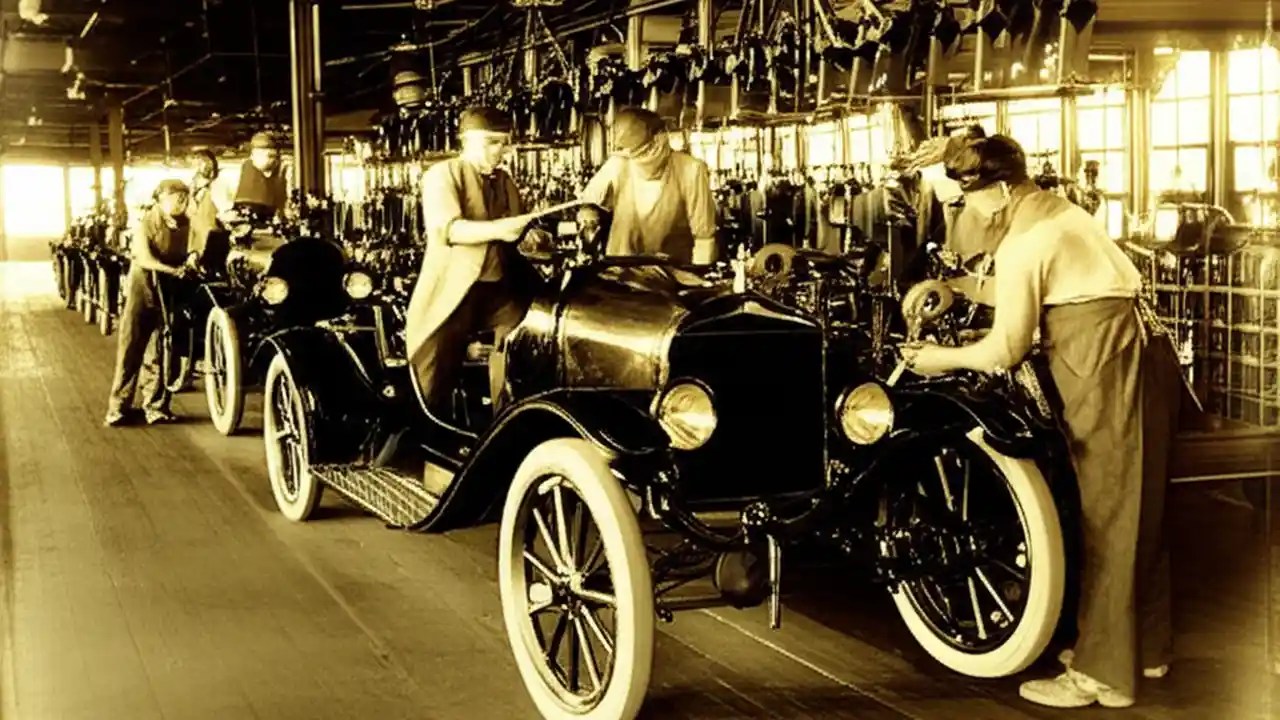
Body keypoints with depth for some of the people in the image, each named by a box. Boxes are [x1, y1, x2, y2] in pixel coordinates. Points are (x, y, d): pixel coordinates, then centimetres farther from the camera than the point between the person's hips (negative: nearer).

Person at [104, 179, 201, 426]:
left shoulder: (183, 223, 3)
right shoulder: (145, 223, -11)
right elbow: (144, 259, -23)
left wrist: (190, 259, -13)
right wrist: (174, 270, -36)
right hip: (143, 289, -4)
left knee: (160, 354, 6)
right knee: (130, 350, 0)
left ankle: (155, 406, 15)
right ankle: (119, 406, 7)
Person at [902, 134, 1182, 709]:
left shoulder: (1023, 242, -14)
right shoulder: (1056, 210, 15)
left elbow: (1007, 349, -12)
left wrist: (944, 358, 1)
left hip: (1111, 370, -10)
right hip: (1142, 354, 10)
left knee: (1107, 520, -3)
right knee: (1138, 510, 19)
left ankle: (1102, 674, 6)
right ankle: (1146, 645, 32)